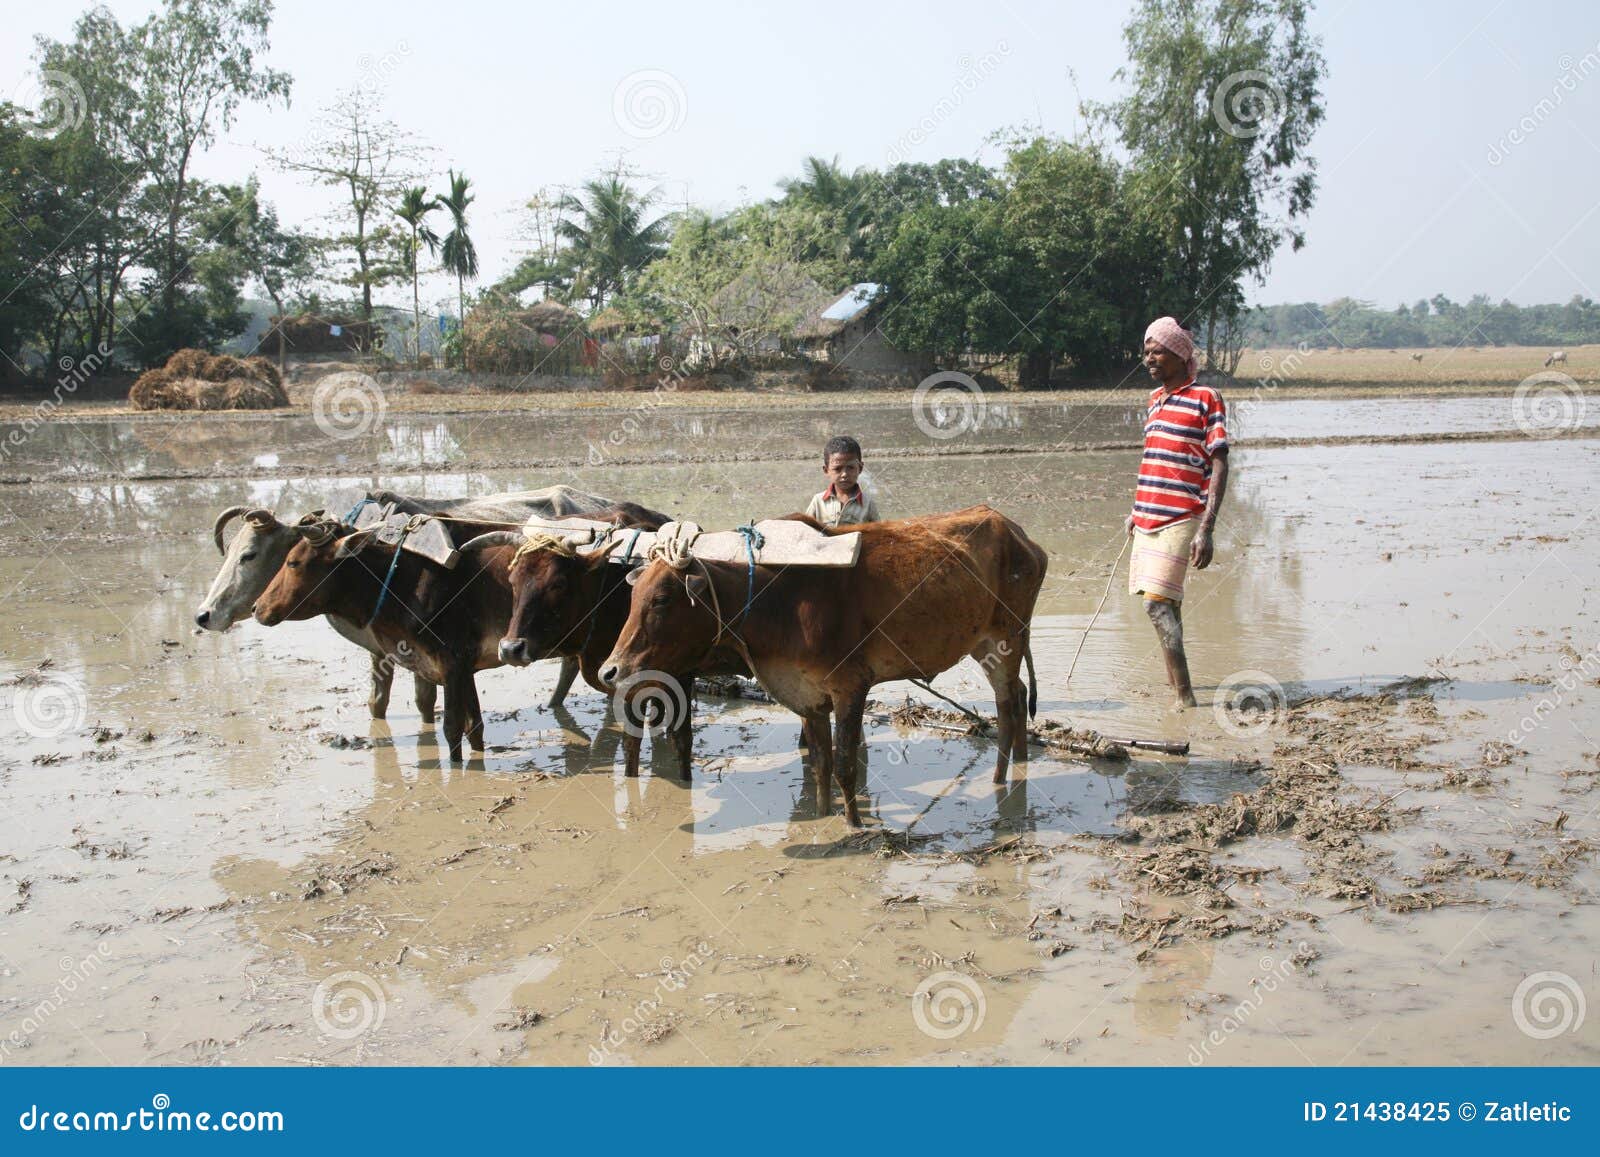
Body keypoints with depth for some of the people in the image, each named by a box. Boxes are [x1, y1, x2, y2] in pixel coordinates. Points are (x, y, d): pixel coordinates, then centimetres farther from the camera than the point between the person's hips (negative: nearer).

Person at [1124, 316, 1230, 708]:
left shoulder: (1205, 399, -7)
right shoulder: (1155, 398, 15)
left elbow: (1219, 466, -11)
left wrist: (1206, 530, -18)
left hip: (1180, 521, -8)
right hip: (1149, 519, 8)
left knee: (1157, 603, -16)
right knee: (1166, 603, 14)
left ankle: (1185, 697, -13)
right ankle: (1173, 681, 27)